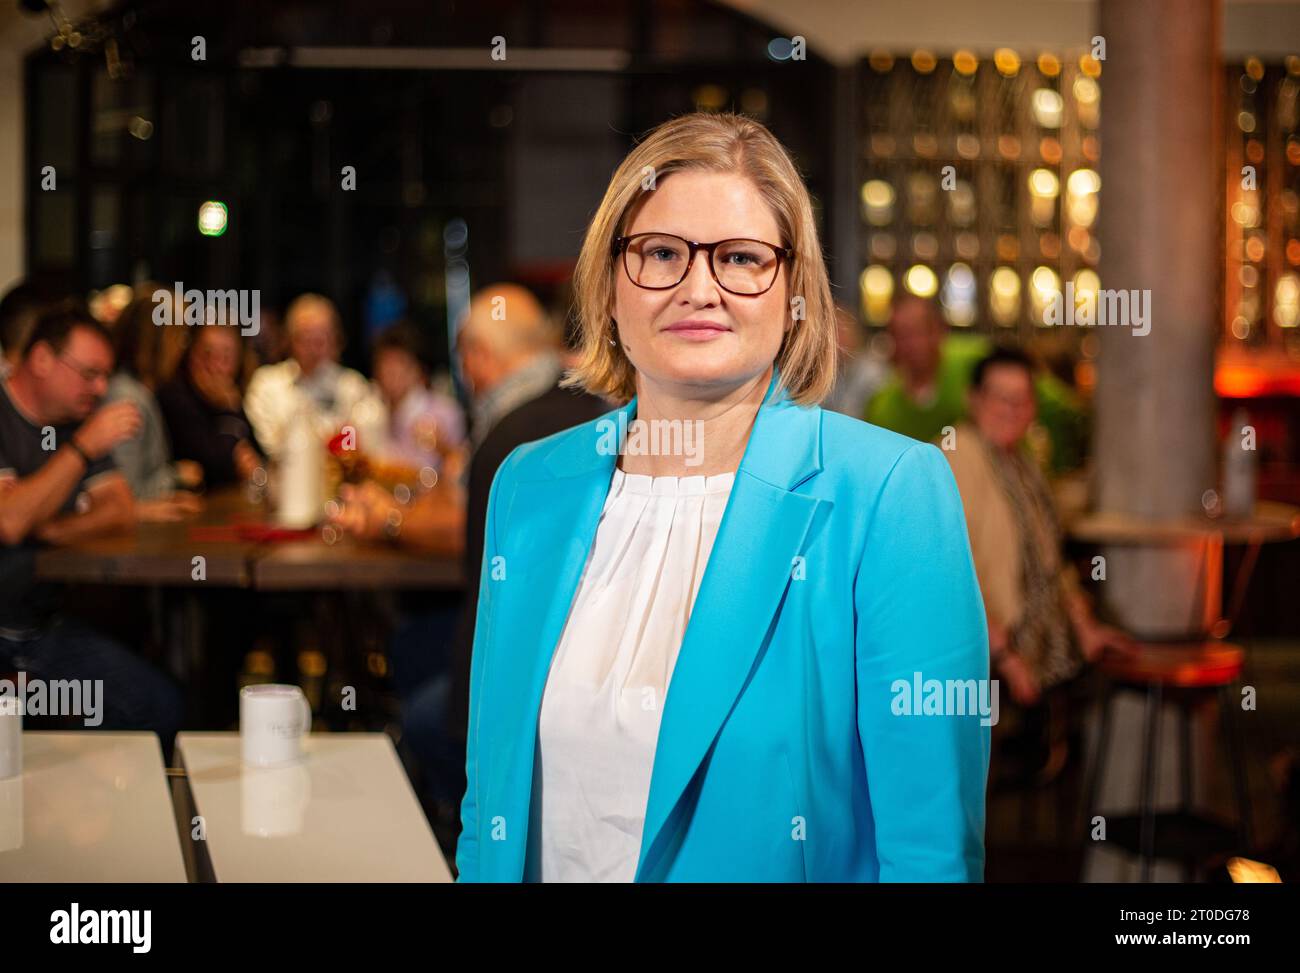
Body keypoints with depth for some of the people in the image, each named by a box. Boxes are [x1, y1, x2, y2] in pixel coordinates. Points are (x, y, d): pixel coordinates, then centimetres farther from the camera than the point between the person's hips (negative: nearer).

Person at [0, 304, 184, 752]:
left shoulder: (77, 421, 12)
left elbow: (122, 510, 9)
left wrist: (52, 531, -9)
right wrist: (84, 447, -22)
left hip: (43, 622, 7)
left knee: (161, 709, -2)